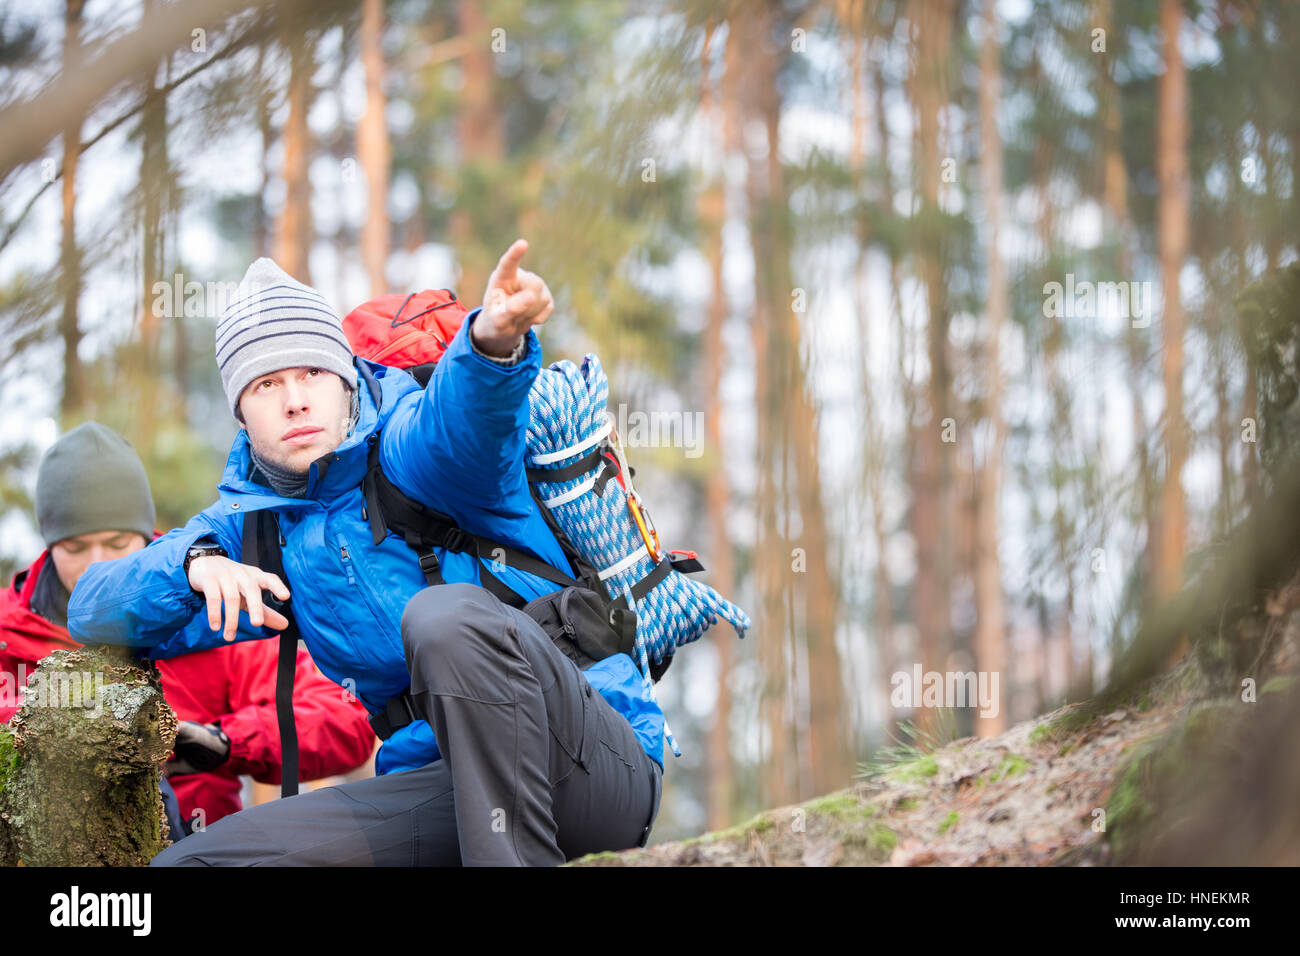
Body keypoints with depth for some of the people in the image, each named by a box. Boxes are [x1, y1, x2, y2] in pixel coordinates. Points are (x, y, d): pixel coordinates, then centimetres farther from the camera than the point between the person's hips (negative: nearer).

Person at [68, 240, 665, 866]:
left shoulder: (407, 447, -2)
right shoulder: (256, 523, 15)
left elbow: (461, 416, -27)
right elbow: (93, 611, 12)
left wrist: (493, 340, -51)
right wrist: (194, 564, -9)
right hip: (444, 789, 6)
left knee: (447, 615, -35)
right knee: (183, 863, -7)